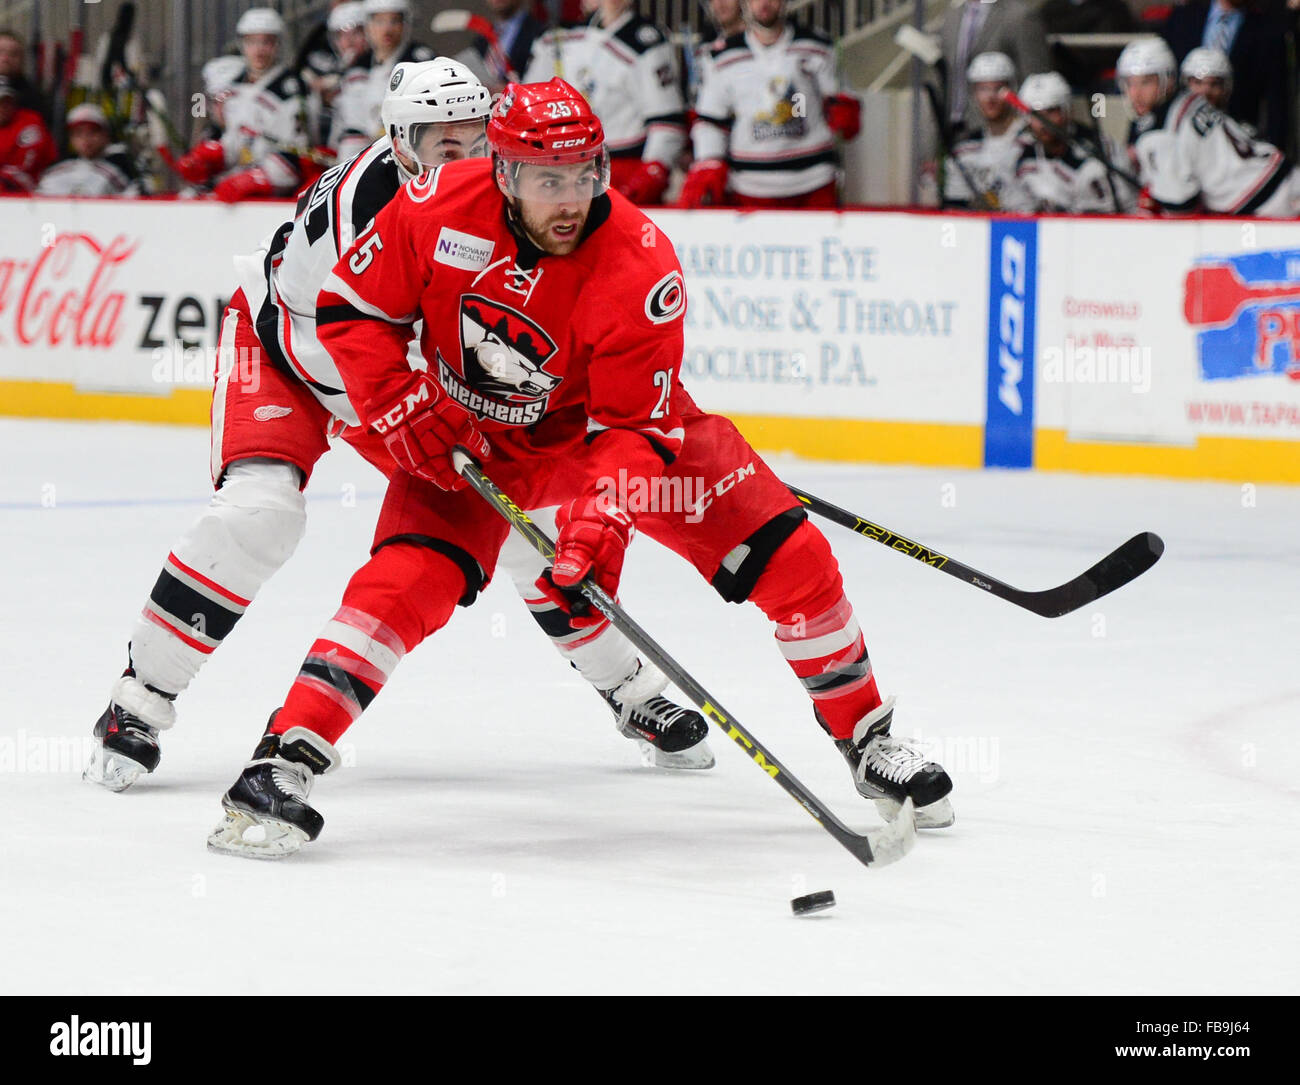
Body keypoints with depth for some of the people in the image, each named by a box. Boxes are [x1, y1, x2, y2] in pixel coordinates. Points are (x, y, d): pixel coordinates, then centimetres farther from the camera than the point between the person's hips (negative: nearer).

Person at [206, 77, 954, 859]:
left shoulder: (640, 267, -29)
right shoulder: (439, 208, -24)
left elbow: (636, 425, -26)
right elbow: (352, 308, -10)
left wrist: (605, 513, -42)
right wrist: (407, 413, -19)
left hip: (598, 423, 0)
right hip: (468, 436, 0)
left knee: (785, 553, -8)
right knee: (406, 578, -25)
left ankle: (868, 740, 11)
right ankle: (285, 761, -24)